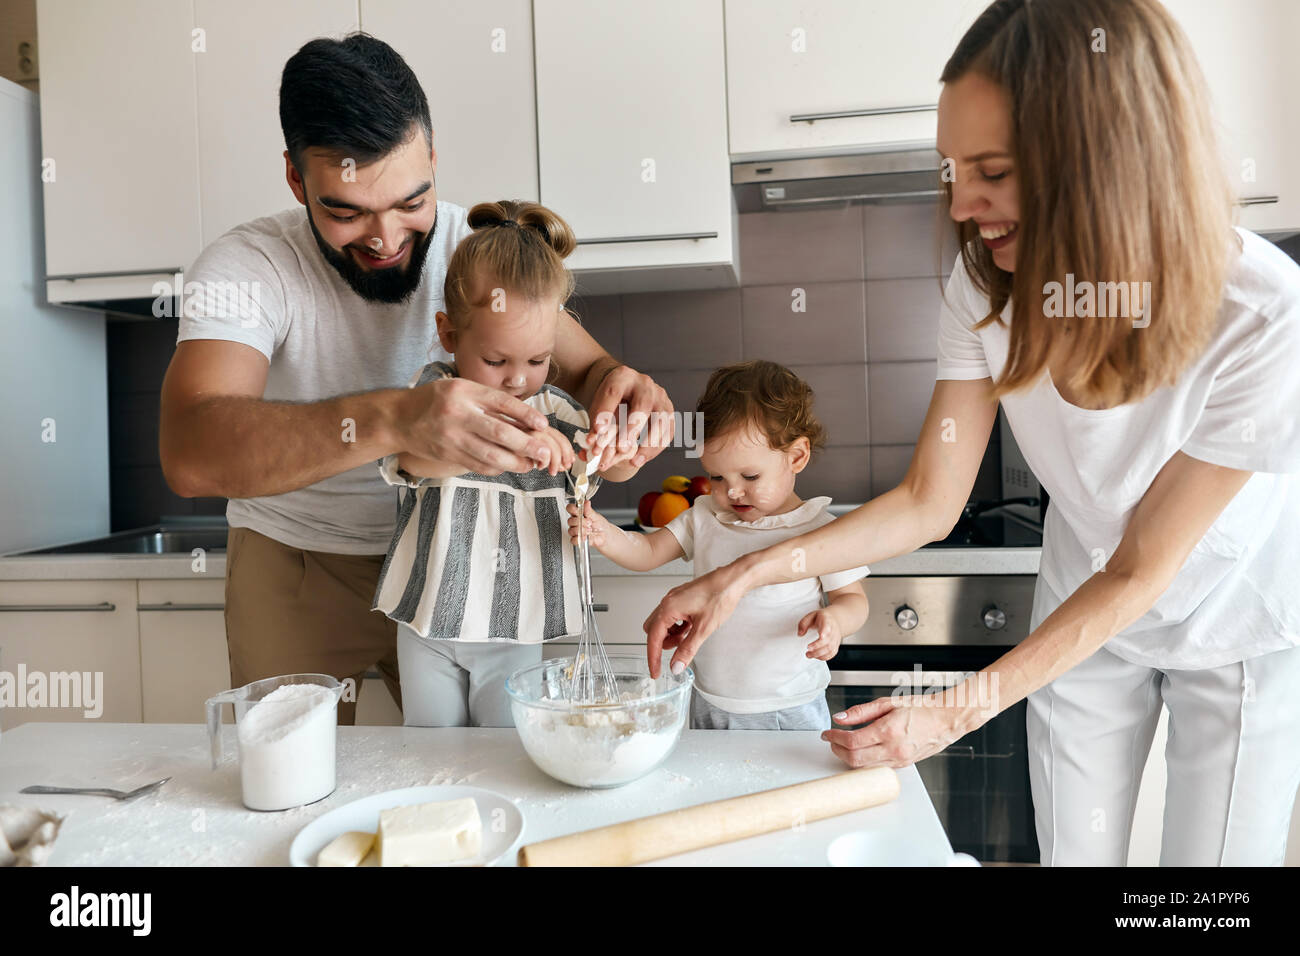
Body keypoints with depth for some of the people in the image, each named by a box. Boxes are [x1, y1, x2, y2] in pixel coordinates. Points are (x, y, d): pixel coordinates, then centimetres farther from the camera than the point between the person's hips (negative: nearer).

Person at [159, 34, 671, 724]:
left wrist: (617, 383, -36)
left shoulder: (473, 247, -11)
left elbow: (582, 367, -10)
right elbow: (189, 453, -37)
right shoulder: (244, 266, -20)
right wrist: (392, 419, -54)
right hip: (295, 564, -1)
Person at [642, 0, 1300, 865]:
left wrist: (958, 712, -28)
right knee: (1073, 852, 15)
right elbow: (929, 502, -16)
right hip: (1085, 613, 3)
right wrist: (743, 576, -25)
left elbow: (1138, 572, -25)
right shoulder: (990, 285, -21)